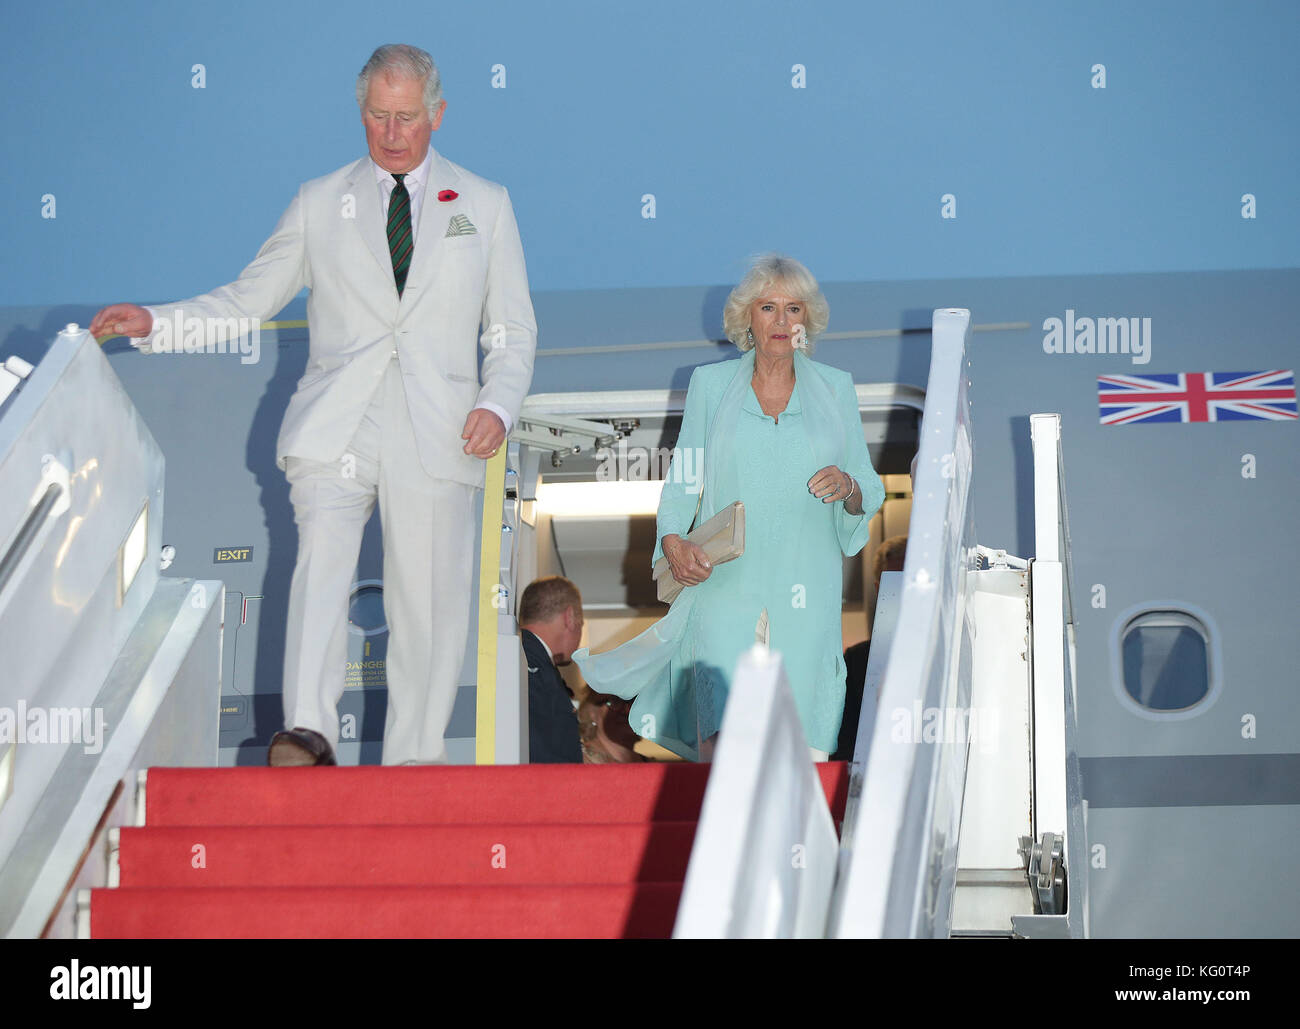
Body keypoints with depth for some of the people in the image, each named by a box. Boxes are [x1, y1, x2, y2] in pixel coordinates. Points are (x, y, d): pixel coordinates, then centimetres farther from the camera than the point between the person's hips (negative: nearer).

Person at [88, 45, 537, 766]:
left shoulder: (485, 205, 13)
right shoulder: (319, 204, 14)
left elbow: (513, 331, 14)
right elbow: (247, 300, 16)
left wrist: (498, 405, -4)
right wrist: (154, 323, 1)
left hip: (437, 435, 1)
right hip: (335, 428, -1)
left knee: (429, 605, 0)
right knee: (322, 550, -24)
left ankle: (412, 762, 9)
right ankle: (308, 733, -34)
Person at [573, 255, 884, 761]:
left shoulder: (835, 388, 11)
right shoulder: (711, 384, 9)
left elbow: (870, 489, 13)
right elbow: (683, 480, 9)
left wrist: (848, 487, -9)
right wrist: (673, 541, -9)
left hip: (805, 587, 1)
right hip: (726, 582, -1)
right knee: (725, 736, -15)